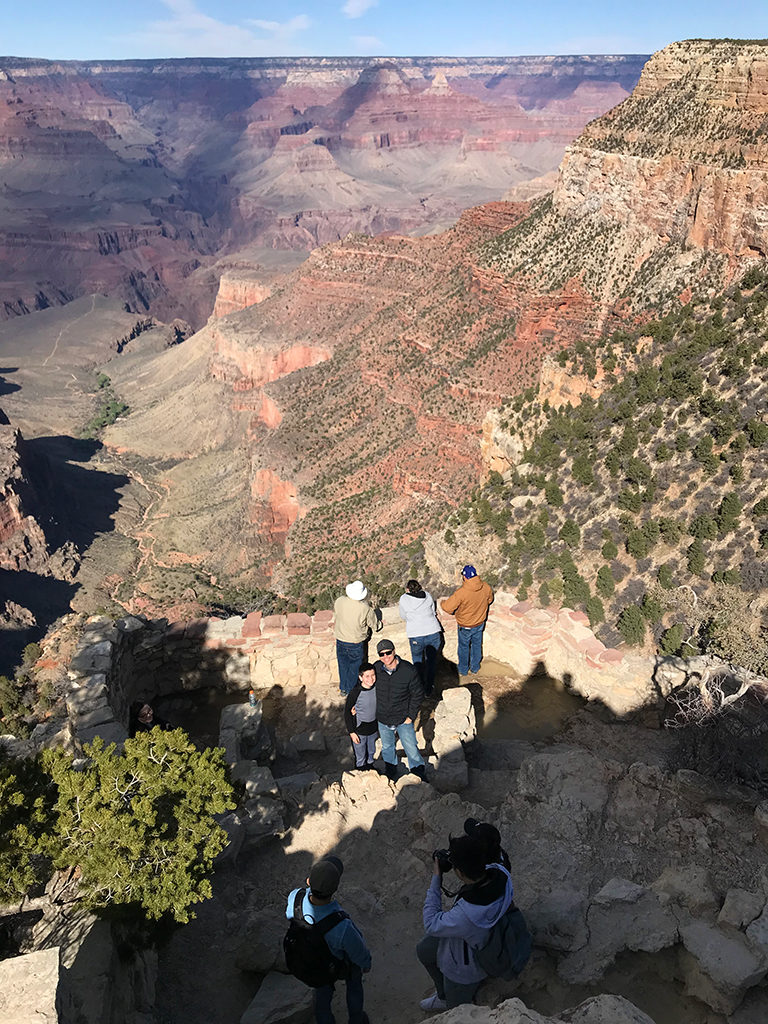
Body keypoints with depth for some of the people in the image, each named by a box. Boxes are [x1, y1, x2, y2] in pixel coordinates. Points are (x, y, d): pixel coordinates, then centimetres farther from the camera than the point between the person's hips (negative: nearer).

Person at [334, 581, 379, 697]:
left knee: (343, 665, 21)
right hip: (357, 643, -3)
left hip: (341, 641, 3)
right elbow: (375, 625, -11)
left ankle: (343, 688, 36)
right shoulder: (365, 608, -25)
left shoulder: (339, 601, -16)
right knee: (355, 667, 16)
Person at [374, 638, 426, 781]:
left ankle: (420, 778, 31)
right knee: (387, 748, 23)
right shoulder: (376, 669, -14)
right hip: (383, 720, 3)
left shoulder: (408, 670, -20)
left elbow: (418, 694, -9)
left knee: (411, 750, 6)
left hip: (403, 720, -3)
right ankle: (391, 774, 50)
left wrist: (411, 716, -10)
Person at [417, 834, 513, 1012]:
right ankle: (444, 996, 55)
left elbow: (431, 925, -28)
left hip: (466, 967, -7)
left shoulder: (467, 915, -49)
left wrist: (436, 879, -24)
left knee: (457, 1006, 25)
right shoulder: (500, 872, -31)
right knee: (424, 951, 31)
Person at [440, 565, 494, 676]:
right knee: (477, 645, 24)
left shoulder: (461, 593, -34)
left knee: (464, 647, 18)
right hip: (480, 623, 4)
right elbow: (489, 599, 6)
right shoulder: (485, 587, -17)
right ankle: (475, 668, 40)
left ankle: (463, 670, 36)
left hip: (465, 626, -4)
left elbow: (448, 607, -26)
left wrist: (443, 602, -4)